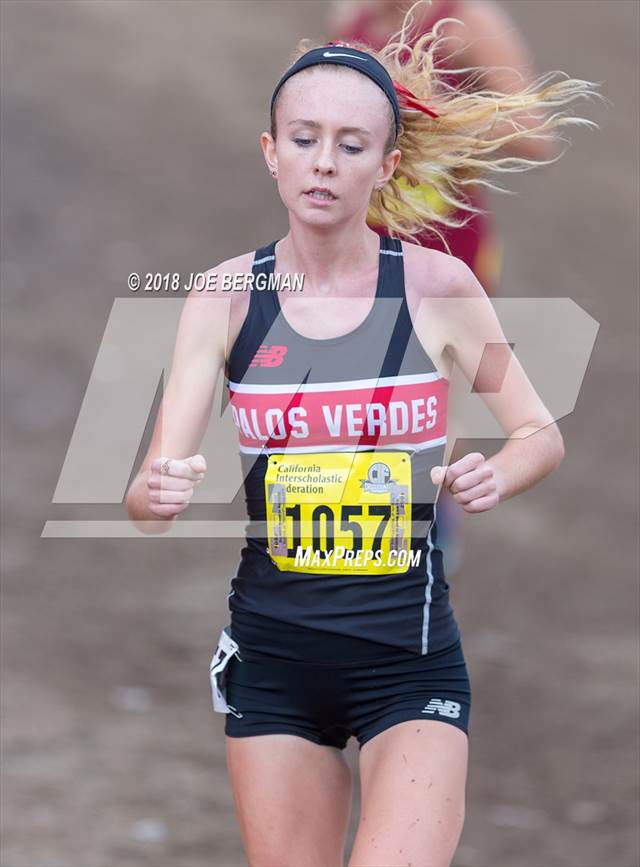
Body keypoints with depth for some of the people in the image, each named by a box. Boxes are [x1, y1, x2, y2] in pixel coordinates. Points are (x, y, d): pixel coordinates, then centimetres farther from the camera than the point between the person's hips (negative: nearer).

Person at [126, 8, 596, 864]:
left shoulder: (437, 286, -6)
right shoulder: (225, 297, -3)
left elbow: (542, 434, 6)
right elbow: (155, 491, -7)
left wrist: (493, 477, -16)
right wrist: (157, 494, -31)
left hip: (410, 661, -2)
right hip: (271, 656, 2)